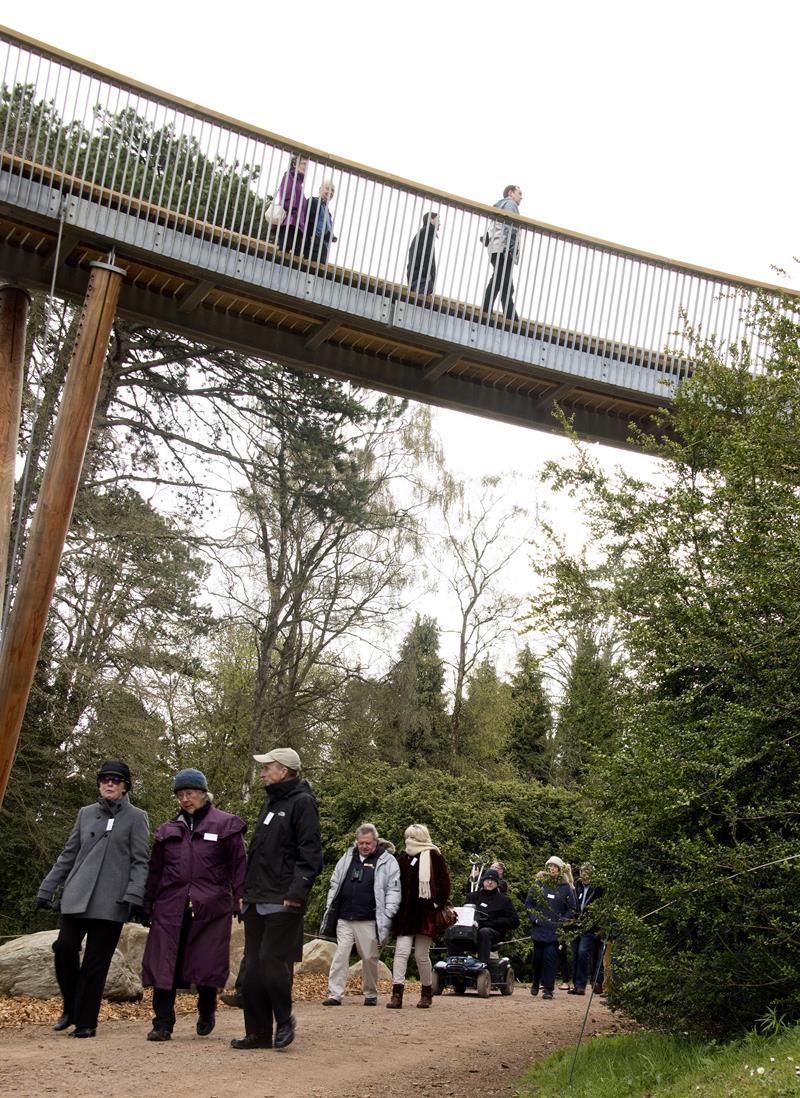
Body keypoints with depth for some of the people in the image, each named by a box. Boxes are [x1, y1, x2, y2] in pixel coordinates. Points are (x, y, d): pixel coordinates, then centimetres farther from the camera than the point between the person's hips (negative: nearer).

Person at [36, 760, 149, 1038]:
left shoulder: (136, 817, 4)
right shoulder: (86, 814, 13)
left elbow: (140, 861, -1)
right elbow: (68, 855, 17)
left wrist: (133, 895, -13)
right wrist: (47, 889, 13)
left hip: (111, 901, -3)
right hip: (77, 897, 3)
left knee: (96, 962, -1)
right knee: (64, 948, -8)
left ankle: (86, 1021, 12)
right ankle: (71, 1008, 15)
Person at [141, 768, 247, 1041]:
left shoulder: (225, 825, 4)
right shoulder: (168, 830, 16)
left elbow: (239, 864, 0)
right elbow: (155, 870, 19)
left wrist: (241, 898, -8)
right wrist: (147, 904, 15)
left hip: (211, 906, -3)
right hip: (170, 908, 3)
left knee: (206, 964, 2)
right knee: (164, 965, -4)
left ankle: (206, 1012, 28)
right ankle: (163, 1023, 3)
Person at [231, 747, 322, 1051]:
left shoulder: (301, 803, -8)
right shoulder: (270, 802, 19)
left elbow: (310, 853, -14)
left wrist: (297, 892, -21)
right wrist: (246, 891, 18)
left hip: (282, 902, -9)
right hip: (256, 901, 9)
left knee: (272, 960, -11)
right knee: (253, 968, 8)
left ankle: (284, 1020, 8)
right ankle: (258, 1032, 14)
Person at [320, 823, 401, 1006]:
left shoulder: (387, 861, -1)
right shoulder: (347, 857, 12)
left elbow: (393, 890, -4)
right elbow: (334, 885, 18)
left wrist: (387, 916, -10)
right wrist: (329, 909, 13)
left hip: (369, 922, -3)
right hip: (344, 919, 3)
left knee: (369, 958, 4)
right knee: (340, 955, -1)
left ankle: (370, 995, 19)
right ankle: (334, 994, 0)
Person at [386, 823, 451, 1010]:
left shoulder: (434, 857, -2)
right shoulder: (403, 859, 10)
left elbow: (444, 883, -2)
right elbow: (396, 885, 15)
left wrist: (439, 904, -8)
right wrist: (394, 907, 7)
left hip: (426, 914, -3)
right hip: (405, 913, 3)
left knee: (422, 955, 3)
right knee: (402, 951, -8)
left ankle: (427, 992, 20)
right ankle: (397, 993, -11)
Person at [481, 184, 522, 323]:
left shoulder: (499, 205, 32)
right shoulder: (510, 204, 5)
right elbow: (510, 226, -12)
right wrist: (513, 248, -19)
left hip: (495, 249, 10)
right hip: (504, 249, -10)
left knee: (507, 288, 4)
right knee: (499, 282, -17)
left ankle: (512, 320, -1)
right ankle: (485, 314, -27)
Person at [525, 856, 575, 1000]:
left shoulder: (564, 887, 5)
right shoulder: (538, 884, 6)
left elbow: (571, 907, 8)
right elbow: (528, 903, 8)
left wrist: (563, 922, -3)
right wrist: (533, 918, -3)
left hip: (555, 929, -1)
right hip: (539, 927, 1)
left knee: (550, 956, -9)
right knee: (538, 956, 5)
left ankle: (548, 988, -5)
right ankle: (536, 982, 28)